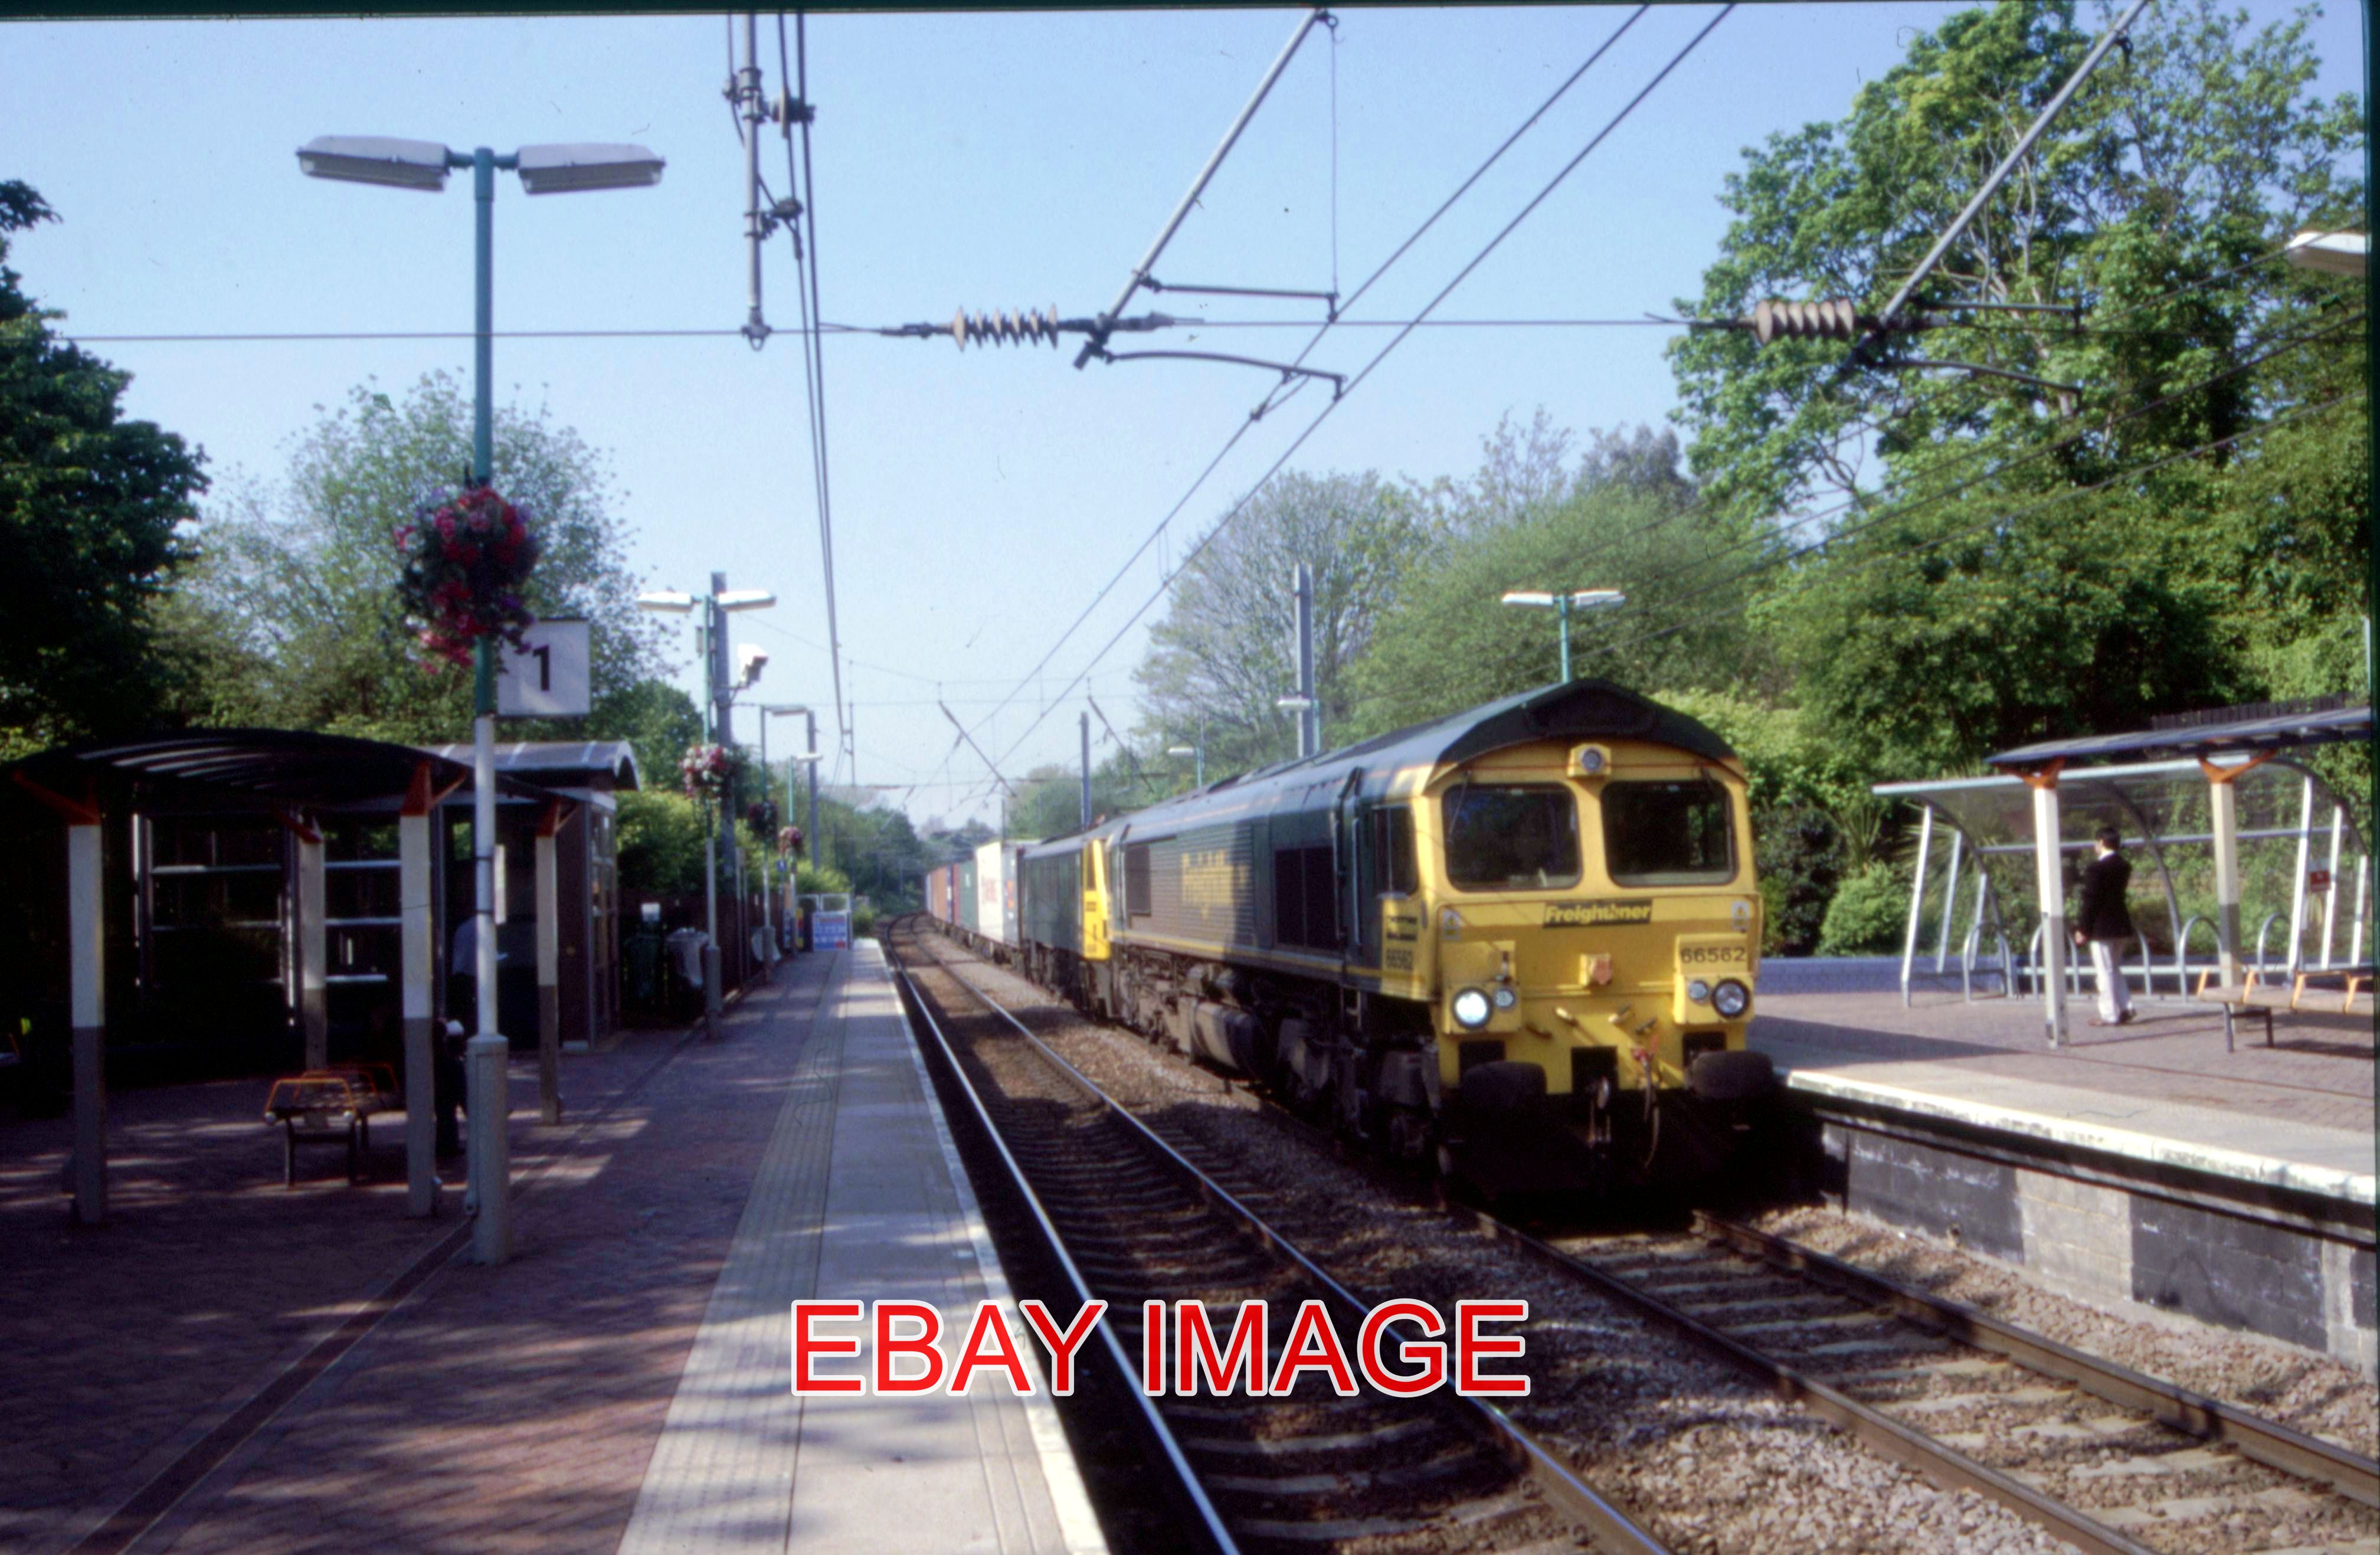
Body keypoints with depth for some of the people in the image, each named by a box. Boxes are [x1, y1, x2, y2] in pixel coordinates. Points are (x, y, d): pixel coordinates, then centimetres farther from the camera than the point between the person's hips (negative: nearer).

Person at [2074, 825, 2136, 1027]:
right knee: (2115, 968, 20)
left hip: (2102, 927, -8)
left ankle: (2110, 1015, 1)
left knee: (2105, 972, -1)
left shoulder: (2096, 868, -17)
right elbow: (2119, 892, 13)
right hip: (2121, 925, 8)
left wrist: (2083, 929, -10)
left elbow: (2090, 899, -16)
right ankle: (2125, 1007, 17)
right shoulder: (2124, 866, 7)